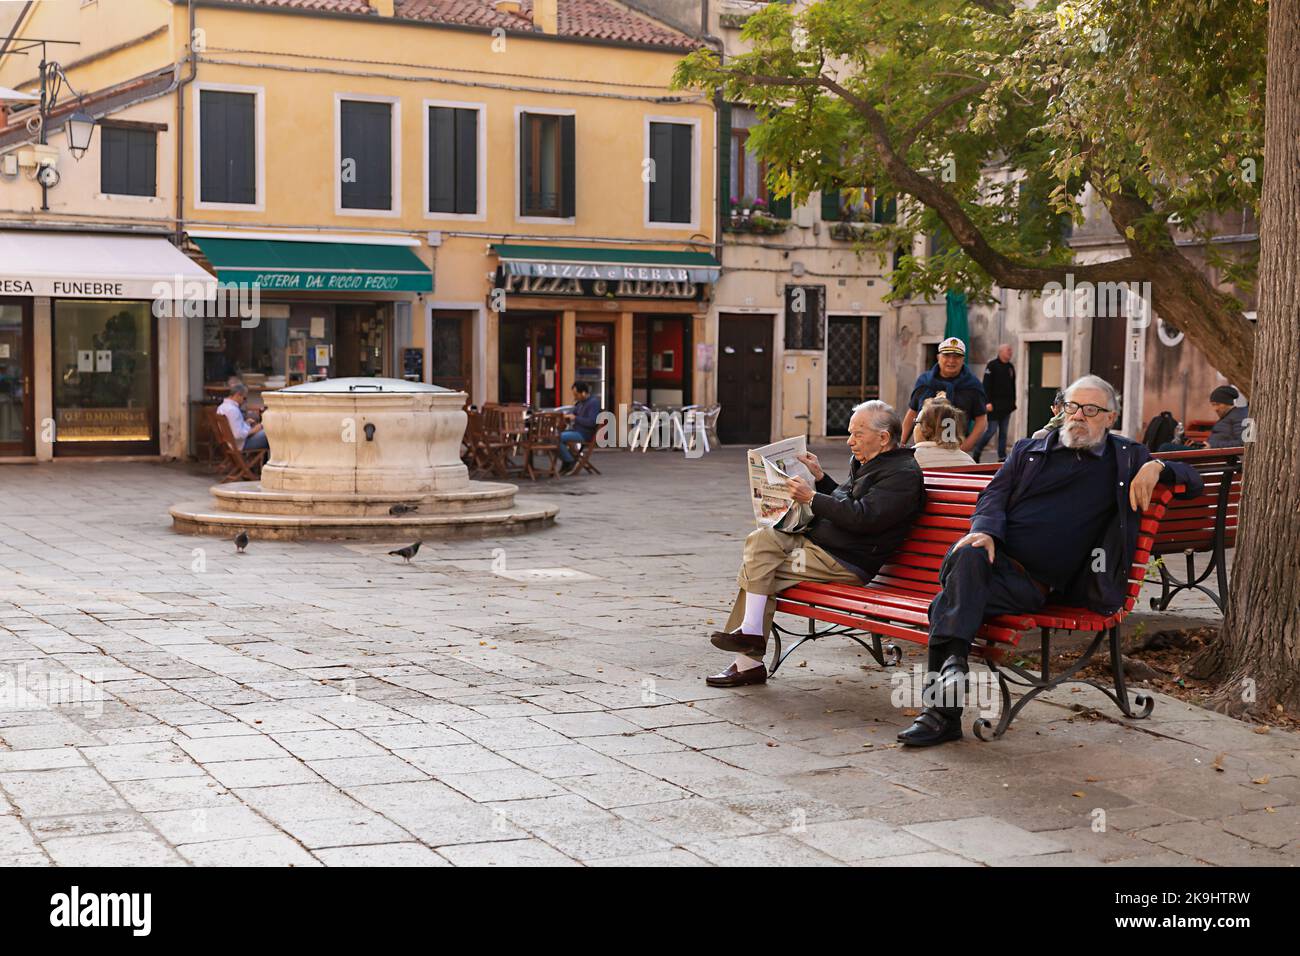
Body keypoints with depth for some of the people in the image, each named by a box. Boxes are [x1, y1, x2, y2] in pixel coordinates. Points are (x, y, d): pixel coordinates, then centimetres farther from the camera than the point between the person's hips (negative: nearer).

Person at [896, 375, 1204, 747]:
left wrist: (1157, 467, 0)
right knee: (968, 558, -37)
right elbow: (994, 496, 14)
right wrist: (985, 531, -9)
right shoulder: (1028, 450, 24)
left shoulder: (1126, 458, 22)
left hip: (1038, 586, -2)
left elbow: (1193, 482, 23)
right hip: (997, 558, 2)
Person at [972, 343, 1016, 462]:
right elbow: (986, 385, -12)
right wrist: (988, 402, -18)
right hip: (994, 405, -6)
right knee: (991, 430, -7)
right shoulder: (992, 365, -6)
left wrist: (1013, 402, 14)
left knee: (1003, 432, 6)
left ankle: (1002, 457, 9)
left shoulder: (1011, 367, 14)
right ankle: (976, 452, 7)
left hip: (1006, 406, 7)